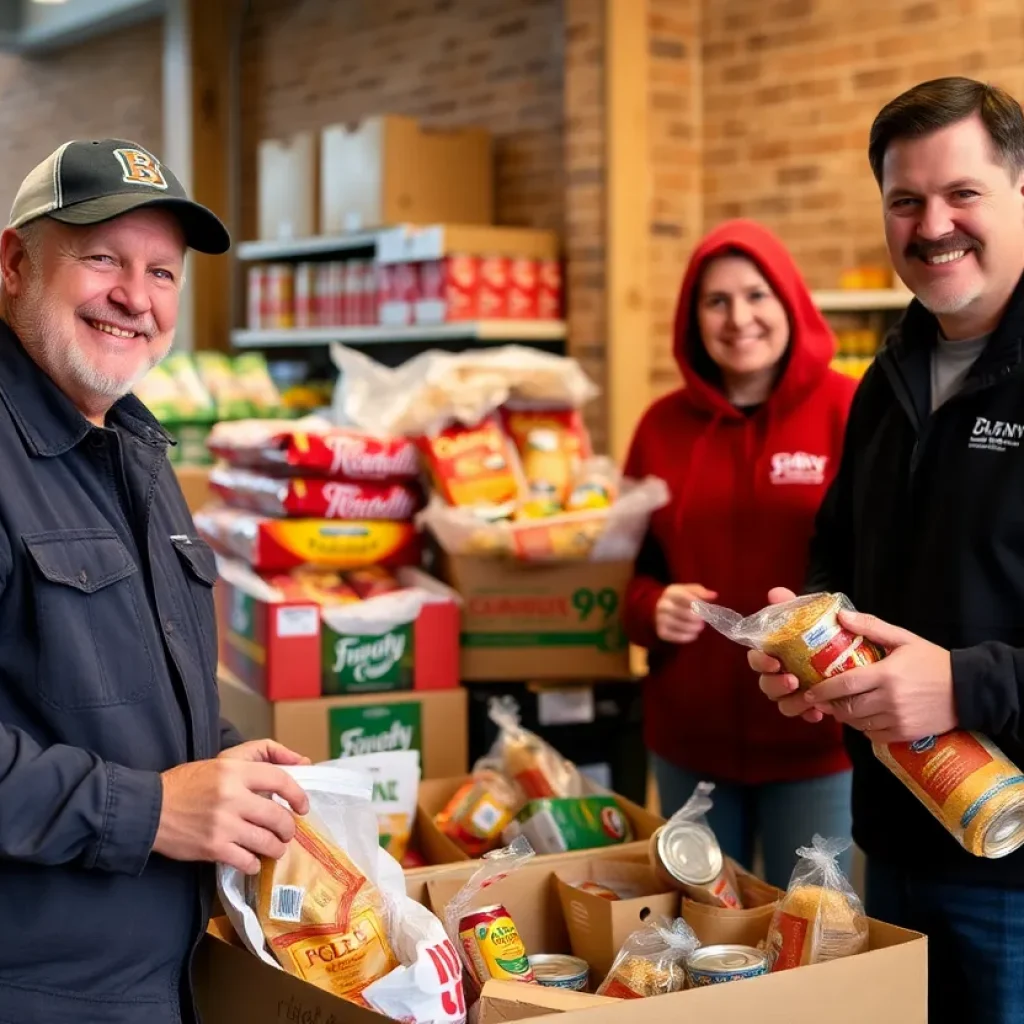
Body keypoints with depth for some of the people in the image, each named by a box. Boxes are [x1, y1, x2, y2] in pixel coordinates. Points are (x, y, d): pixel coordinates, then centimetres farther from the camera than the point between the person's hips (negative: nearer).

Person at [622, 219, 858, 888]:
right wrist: (652, 608, -9)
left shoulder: (851, 411, -7)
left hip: (817, 734, -3)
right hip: (688, 735, 4)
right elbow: (632, 563, 13)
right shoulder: (663, 425, 5)